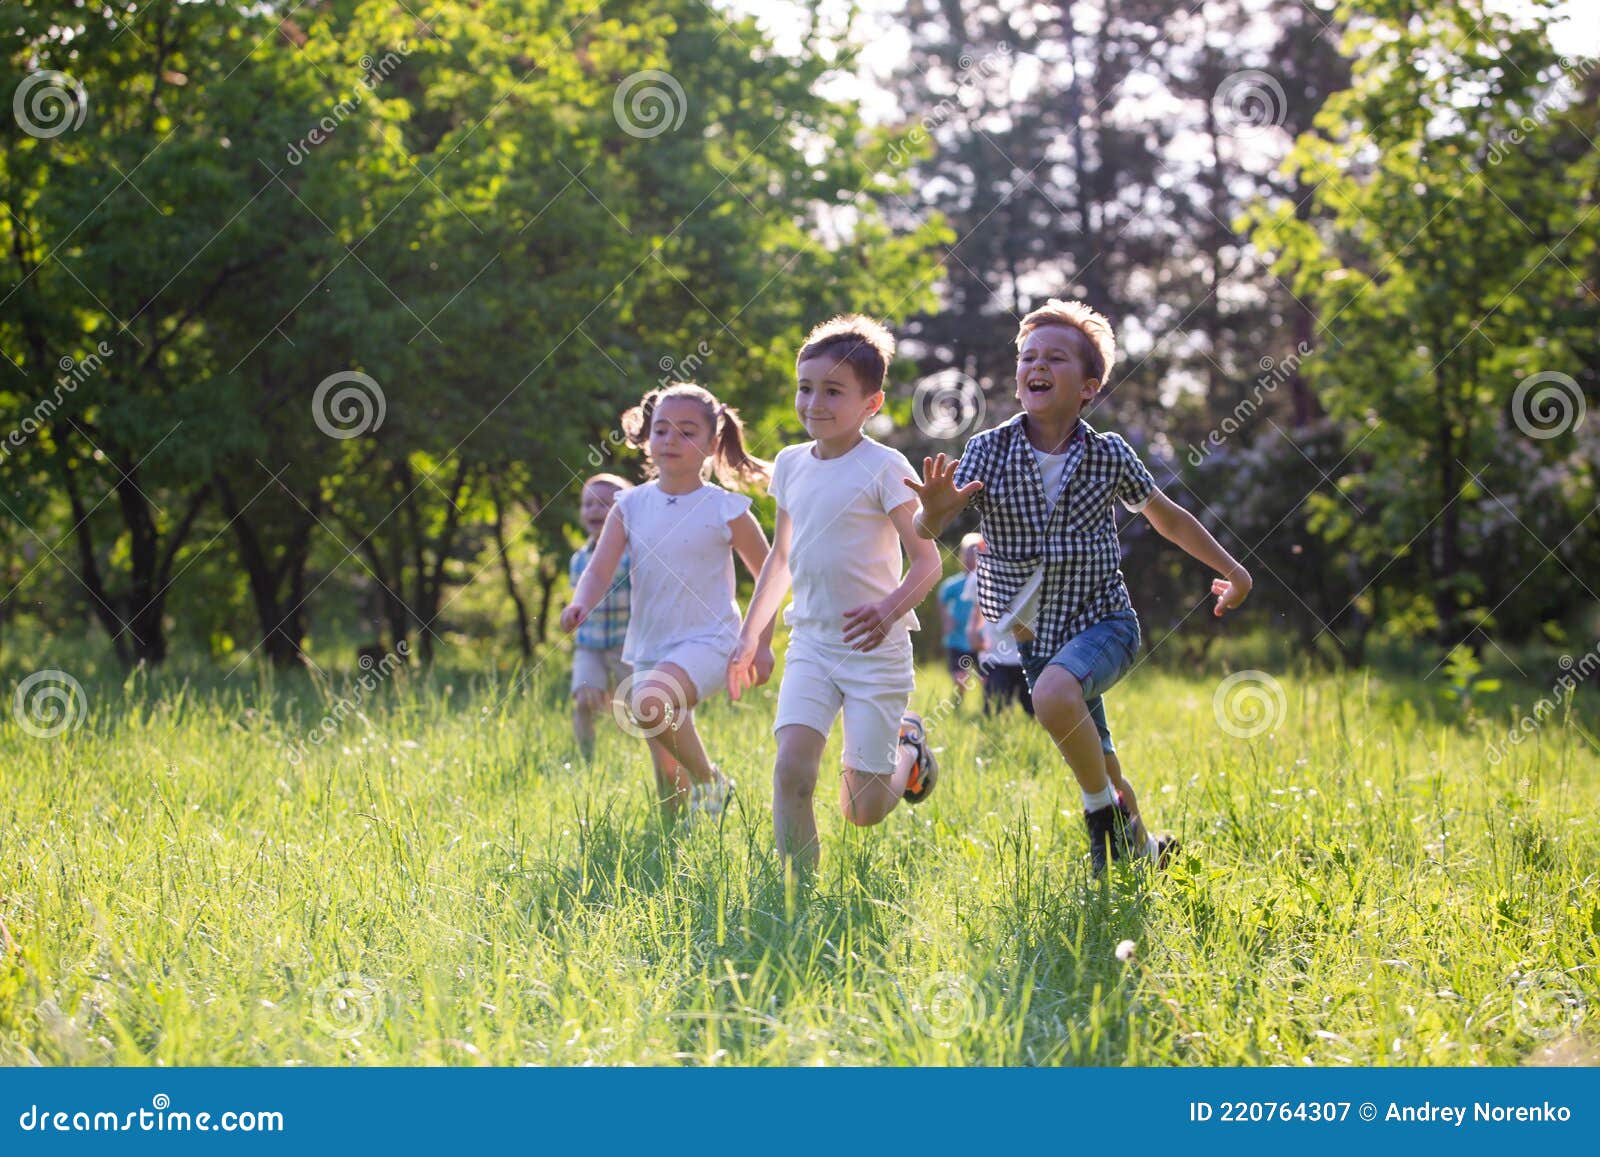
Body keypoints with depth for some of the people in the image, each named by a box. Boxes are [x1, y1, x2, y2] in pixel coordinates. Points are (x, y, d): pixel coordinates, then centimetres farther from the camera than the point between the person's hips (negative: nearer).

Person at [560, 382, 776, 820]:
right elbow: (599, 570, -6)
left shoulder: (726, 510, -6)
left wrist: (763, 644, 2)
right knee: (667, 780, 10)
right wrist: (581, 604, -27)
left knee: (648, 702, -33)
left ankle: (710, 780, -14)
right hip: (648, 648, 5)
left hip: (706, 641, -5)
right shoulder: (630, 506, 3)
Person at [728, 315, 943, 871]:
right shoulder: (790, 464, 7)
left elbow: (927, 561, -14)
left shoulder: (884, 468, -11)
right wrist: (750, 636, 21)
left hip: (875, 649, -4)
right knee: (791, 770, -19)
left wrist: (889, 611, -33)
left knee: (862, 811, 1)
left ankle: (908, 746, 33)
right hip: (810, 643, 4)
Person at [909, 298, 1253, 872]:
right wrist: (934, 511, -40)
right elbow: (923, 532, -17)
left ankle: (1105, 811, -12)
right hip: (1028, 635, 2)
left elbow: (1168, 518, 11)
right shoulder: (988, 450, -7)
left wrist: (1230, 568, 17)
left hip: (1102, 622, -2)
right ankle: (1143, 849, 42)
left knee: (1054, 691, -34)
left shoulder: (1109, 455, -6)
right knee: (1099, 768, 13)